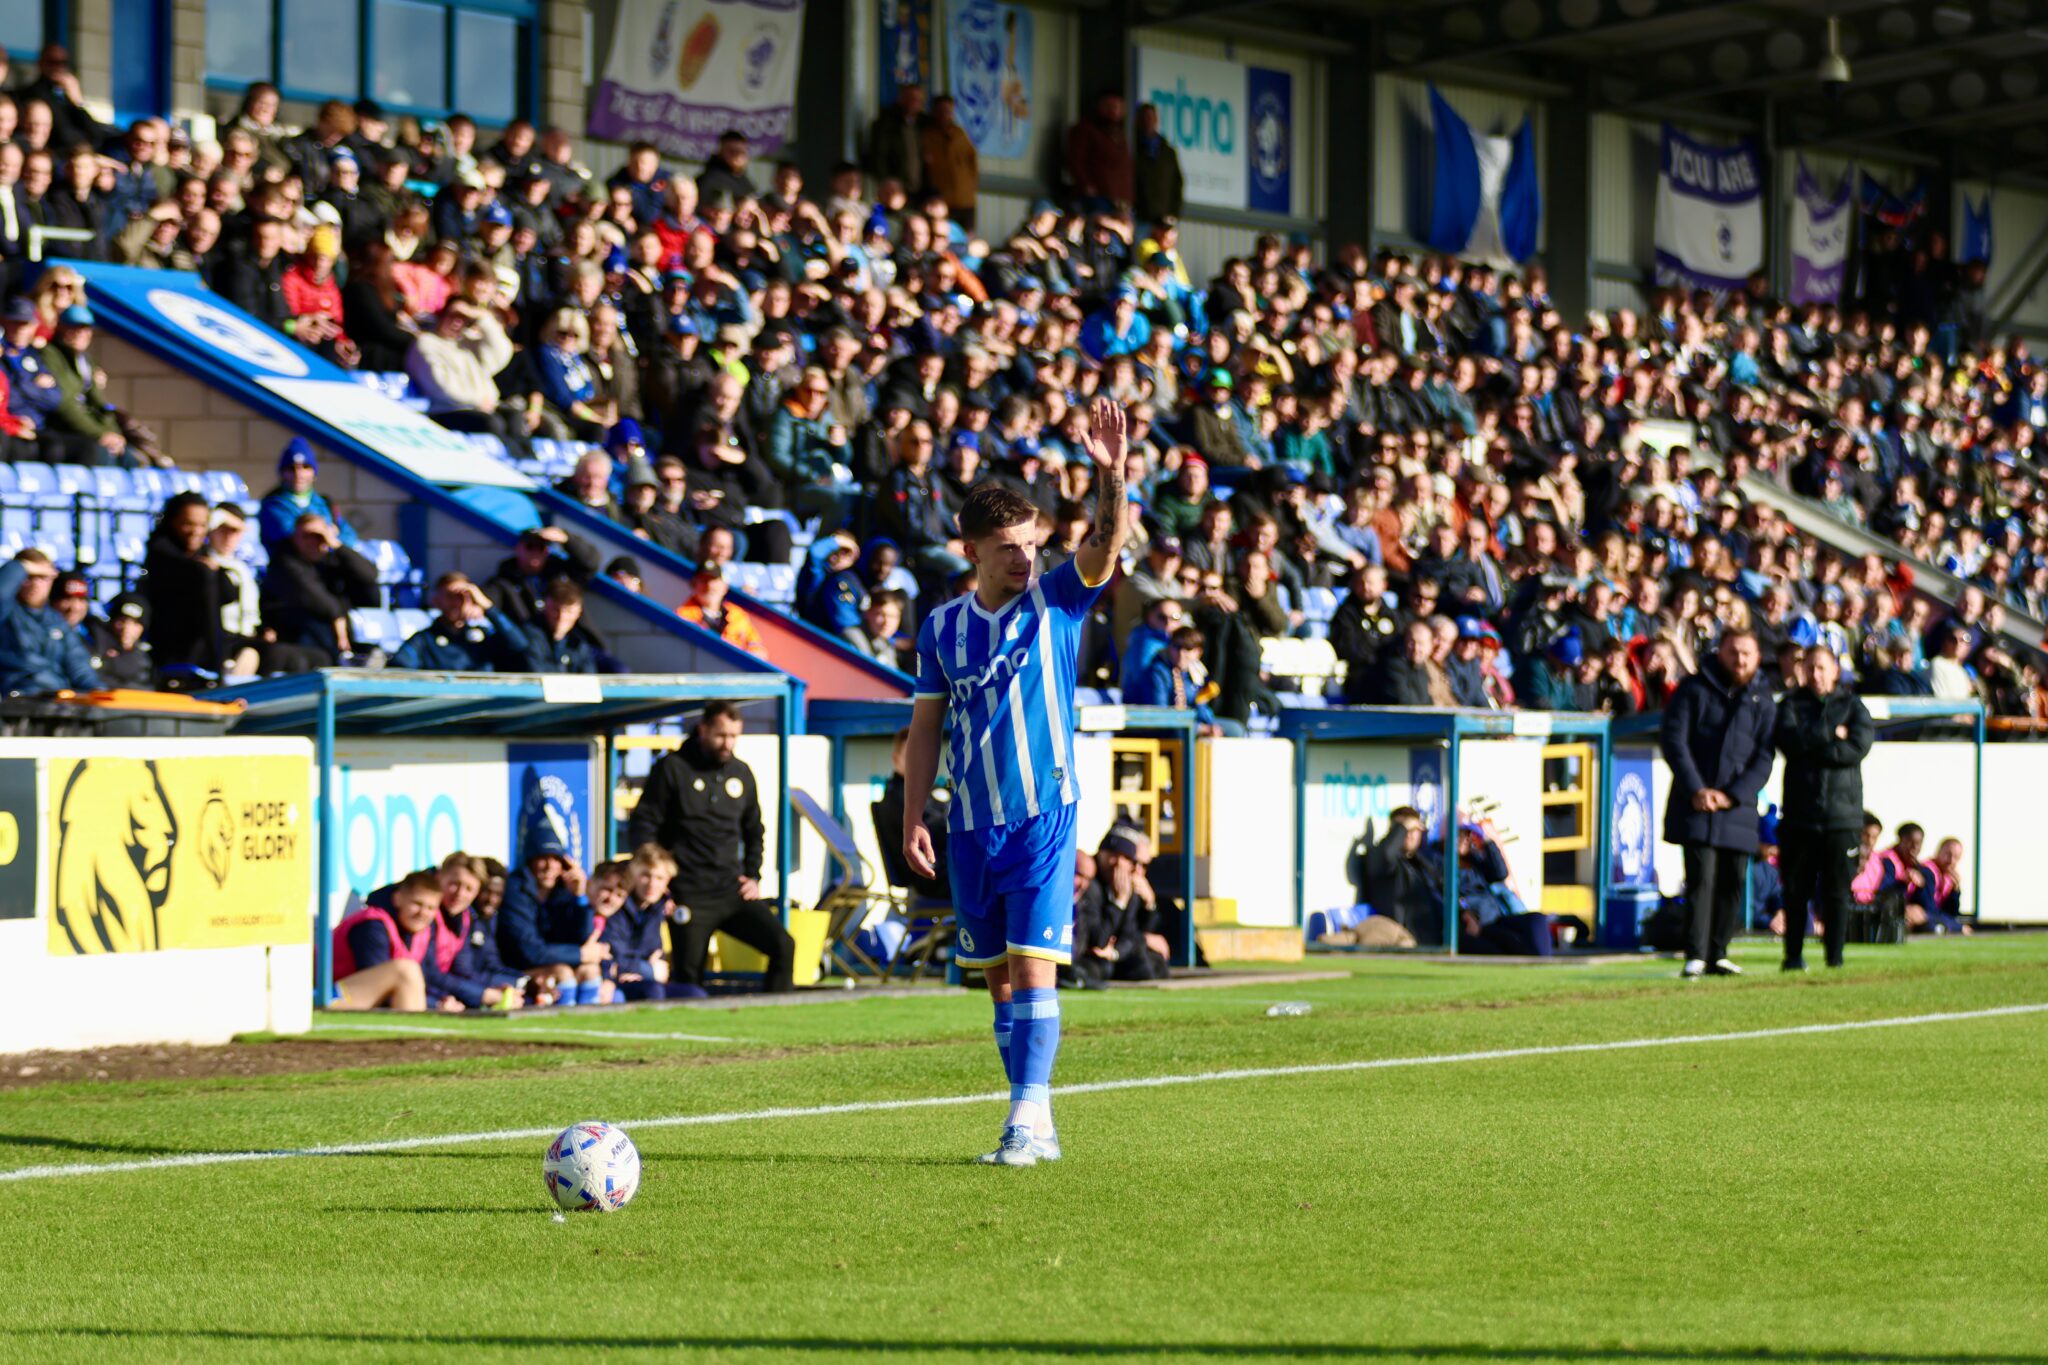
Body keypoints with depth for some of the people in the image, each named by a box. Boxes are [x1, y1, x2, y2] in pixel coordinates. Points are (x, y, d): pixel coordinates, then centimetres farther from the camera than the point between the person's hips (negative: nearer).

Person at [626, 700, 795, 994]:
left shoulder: (742, 773, 13)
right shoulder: (673, 769, -1)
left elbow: (755, 831, 25)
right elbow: (642, 826, -2)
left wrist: (753, 877, 13)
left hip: (733, 890, 4)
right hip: (690, 896, -4)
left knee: (783, 945, -11)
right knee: (688, 975, -5)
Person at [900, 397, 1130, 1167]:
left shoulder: (1056, 601, -1)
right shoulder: (943, 628, 6)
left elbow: (1107, 544, -18)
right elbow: (927, 727, 10)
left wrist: (1110, 474, -35)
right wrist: (912, 821, 5)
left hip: (1044, 815, -3)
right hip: (972, 827, 3)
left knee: (1033, 966, -13)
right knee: (999, 977, 7)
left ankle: (1027, 1117, -13)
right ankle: (1037, 1126, 15)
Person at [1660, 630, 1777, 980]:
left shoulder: (1762, 702, 9)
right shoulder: (1694, 689, 3)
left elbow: (1763, 760, 3)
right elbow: (1673, 740, -3)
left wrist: (1731, 795, -11)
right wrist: (1696, 790, -12)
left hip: (1738, 806, 3)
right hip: (1696, 805, -3)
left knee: (1733, 882, 4)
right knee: (1702, 876, -12)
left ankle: (1717, 955, 13)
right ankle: (1695, 957, -14)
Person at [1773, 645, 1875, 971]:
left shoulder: (1852, 705, 9)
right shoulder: (1792, 704, 10)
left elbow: (1859, 746, -8)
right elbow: (1789, 739, -9)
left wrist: (1811, 745, -8)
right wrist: (1830, 735, -8)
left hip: (1843, 814, -1)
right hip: (1799, 813, 1)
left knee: (1837, 891, -1)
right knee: (1796, 889, 2)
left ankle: (1835, 956, 5)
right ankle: (1794, 954, 12)